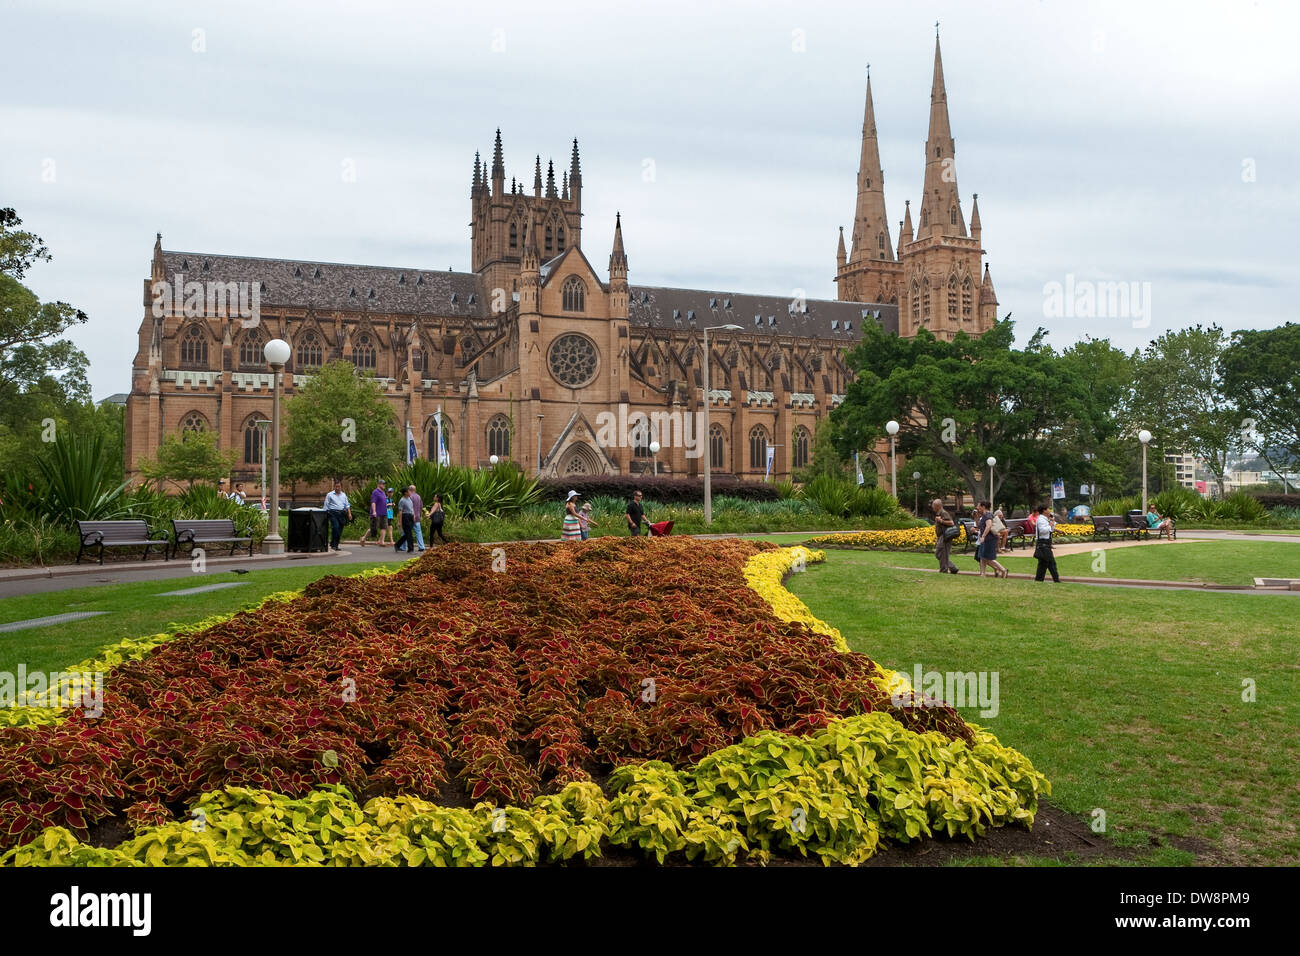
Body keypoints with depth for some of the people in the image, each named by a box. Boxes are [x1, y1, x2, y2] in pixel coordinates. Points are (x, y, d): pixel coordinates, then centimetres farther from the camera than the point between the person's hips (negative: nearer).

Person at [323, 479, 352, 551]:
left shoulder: (344, 495, 20)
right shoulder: (330, 495, 9)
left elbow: (347, 505, 17)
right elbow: (326, 506, 7)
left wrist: (349, 513, 4)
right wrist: (325, 514, -2)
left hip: (342, 513, 4)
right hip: (333, 513, -4)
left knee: (340, 530, 2)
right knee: (335, 527, -21)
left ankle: (336, 545, 9)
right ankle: (333, 545, -17)